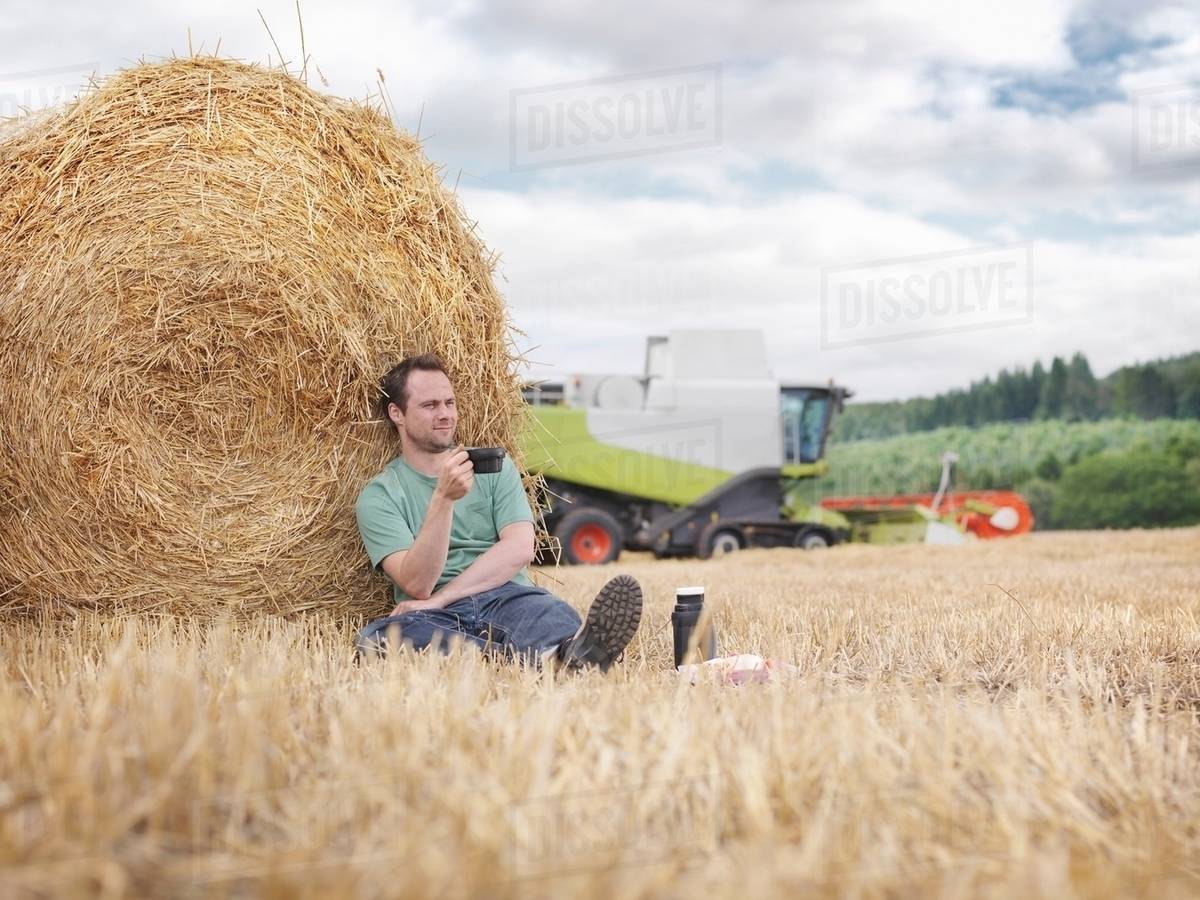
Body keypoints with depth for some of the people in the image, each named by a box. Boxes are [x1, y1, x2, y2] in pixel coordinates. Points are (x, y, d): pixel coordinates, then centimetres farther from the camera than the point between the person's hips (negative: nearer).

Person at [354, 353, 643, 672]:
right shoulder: (378, 497, 9)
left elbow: (519, 549, 0)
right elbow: (416, 585, -7)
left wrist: (438, 599, -8)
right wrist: (443, 498, -18)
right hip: (438, 620, -2)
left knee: (548, 610, -32)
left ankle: (572, 651, -70)